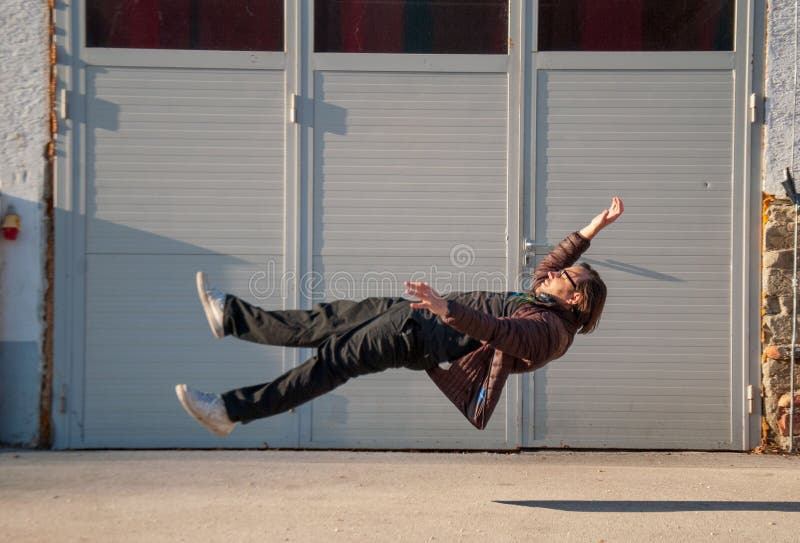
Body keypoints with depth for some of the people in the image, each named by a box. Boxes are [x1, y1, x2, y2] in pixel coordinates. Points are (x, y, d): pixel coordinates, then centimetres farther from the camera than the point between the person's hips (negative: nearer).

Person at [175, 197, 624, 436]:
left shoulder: (552, 329, -9)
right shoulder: (540, 299, 22)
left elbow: (497, 332, -27)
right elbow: (554, 262, 40)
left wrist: (446, 307, -41)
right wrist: (593, 228, 36)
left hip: (435, 341, -10)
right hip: (427, 320, 10)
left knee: (337, 358, -16)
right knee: (332, 320, 5)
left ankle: (232, 411, -15)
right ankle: (232, 316, 9)